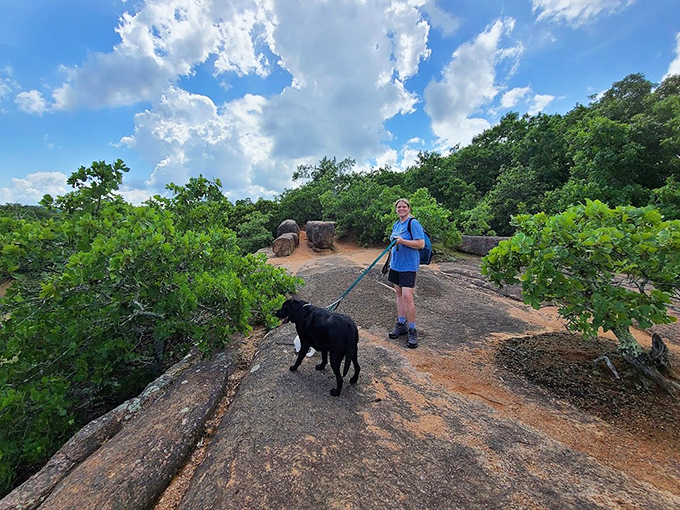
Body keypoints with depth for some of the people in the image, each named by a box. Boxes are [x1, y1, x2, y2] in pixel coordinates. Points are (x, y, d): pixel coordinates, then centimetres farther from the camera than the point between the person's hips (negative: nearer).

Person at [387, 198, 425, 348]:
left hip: (408, 265, -8)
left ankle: (412, 330, 2)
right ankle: (401, 324, 24)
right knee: (399, 294, 12)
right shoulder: (396, 224, 14)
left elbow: (421, 244, -18)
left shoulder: (413, 223, -10)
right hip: (396, 265, 8)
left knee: (407, 296, -12)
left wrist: (402, 241, -25)